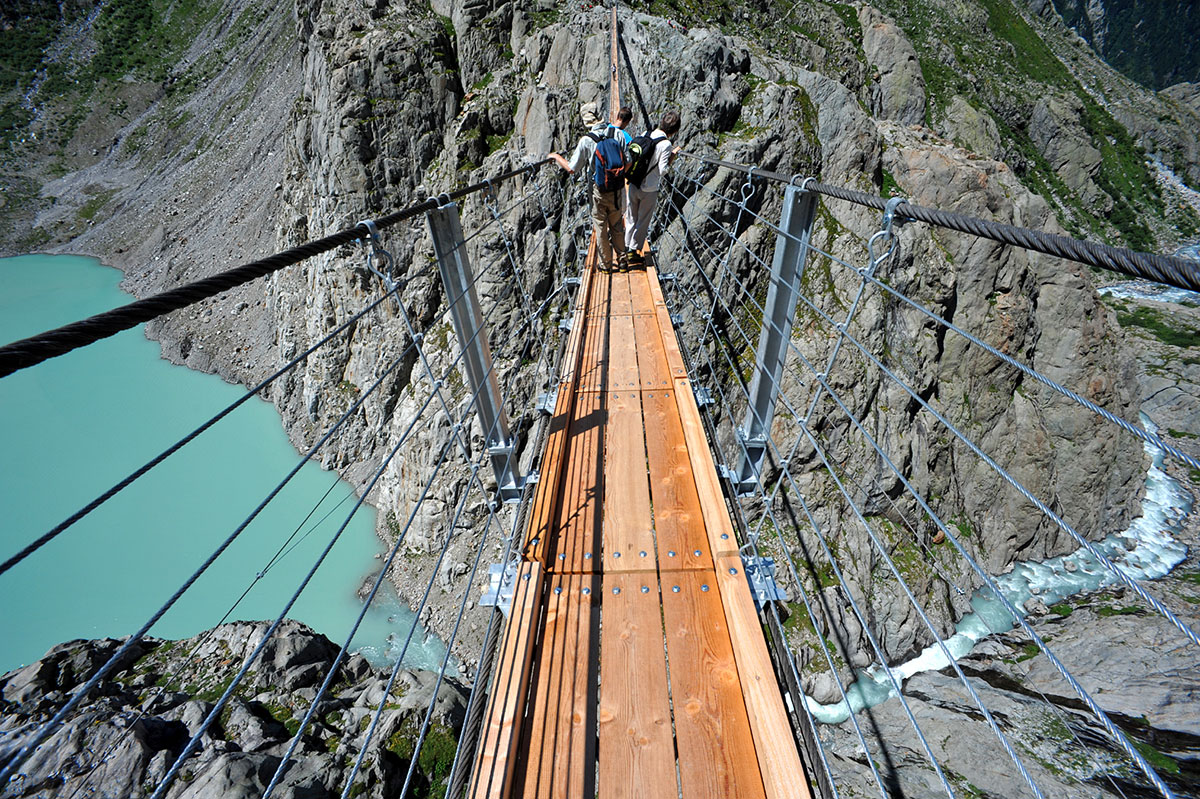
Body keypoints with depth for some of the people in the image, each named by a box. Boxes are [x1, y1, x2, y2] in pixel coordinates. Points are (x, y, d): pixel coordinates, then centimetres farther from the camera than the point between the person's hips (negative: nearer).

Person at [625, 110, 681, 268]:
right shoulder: (666, 144, -15)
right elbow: (663, 171, -16)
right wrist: (672, 157, -4)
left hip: (634, 185, 5)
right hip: (649, 190, -5)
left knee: (631, 219, 16)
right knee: (643, 222, 8)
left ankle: (627, 248, 24)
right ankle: (634, 253, 13)